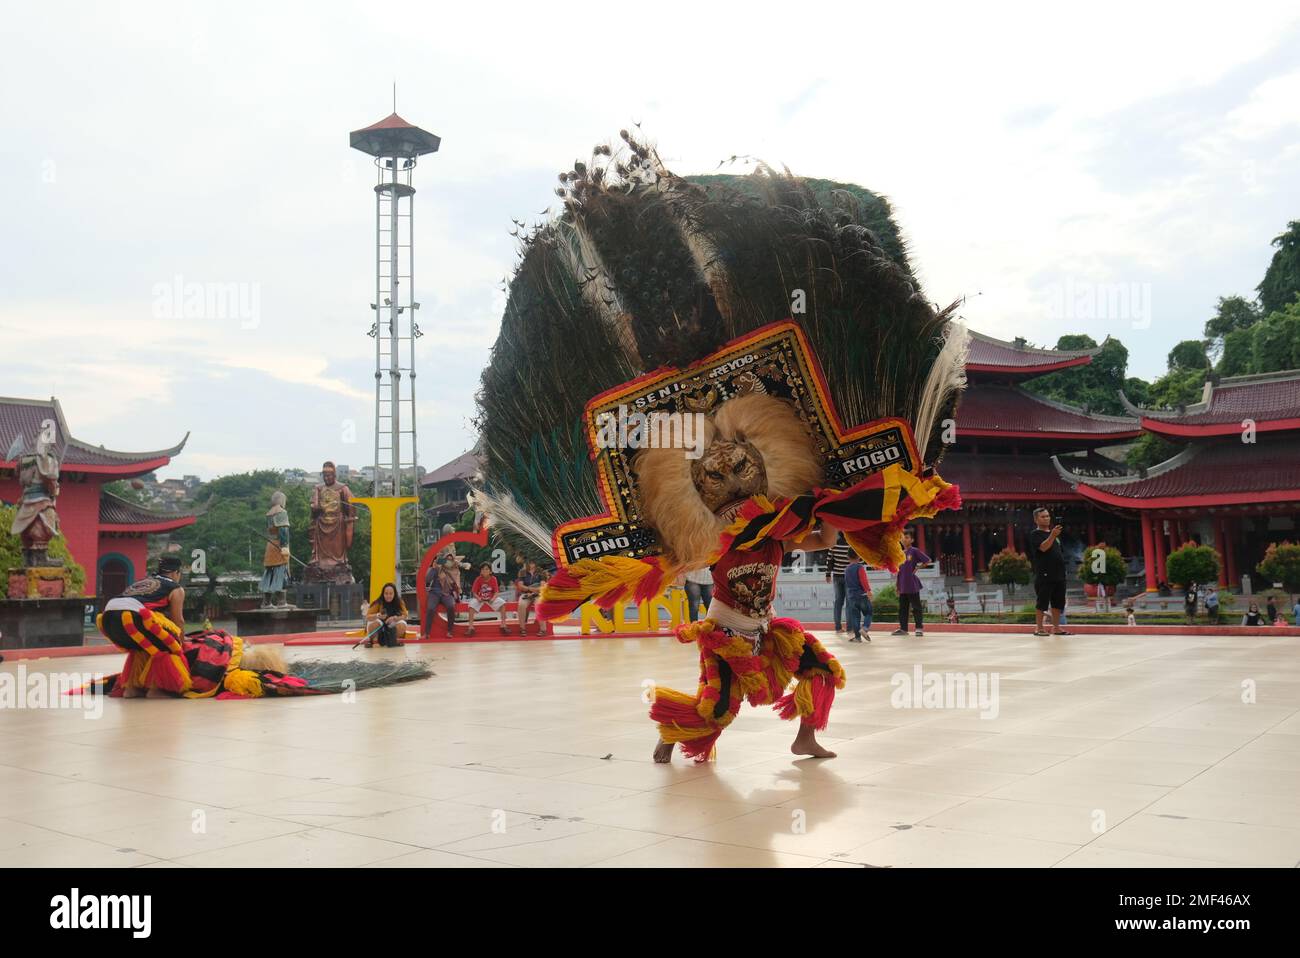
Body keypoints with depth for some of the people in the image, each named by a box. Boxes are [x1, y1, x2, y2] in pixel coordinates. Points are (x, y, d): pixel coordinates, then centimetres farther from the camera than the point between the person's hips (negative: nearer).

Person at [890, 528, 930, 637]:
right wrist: (898, 586, 14)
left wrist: (917, 567, -6)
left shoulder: (915, 551, -5)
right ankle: (903, 628, 15)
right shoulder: (900, 554, 13)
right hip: (903, 587, 7)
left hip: (913, 586, -6)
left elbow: (927, 560, -8)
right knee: (902, 608, 9)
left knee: (916, 607, -2)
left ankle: (919, 628, 2)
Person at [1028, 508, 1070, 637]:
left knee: (1058, 602, 9)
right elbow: (1043, 547, -20)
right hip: (1044, 574, -7)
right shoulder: (1035, 534, -4)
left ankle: (1056, 627, 16)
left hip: (1059, 573, 7)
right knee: (1042, 602, -5)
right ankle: (1039, 628, 0)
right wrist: (1052, 536, -32)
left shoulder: (1053, 532, 18)